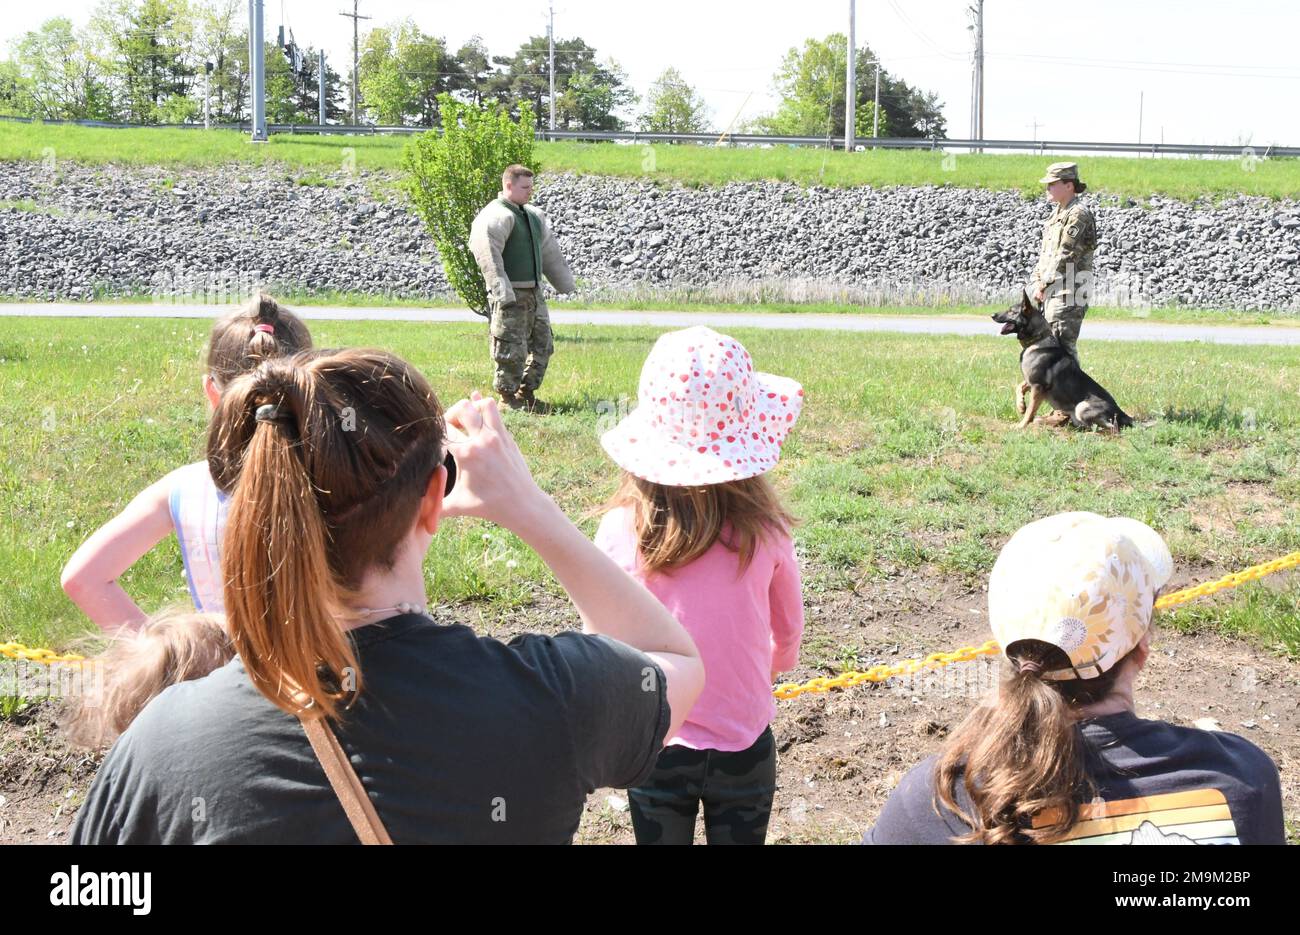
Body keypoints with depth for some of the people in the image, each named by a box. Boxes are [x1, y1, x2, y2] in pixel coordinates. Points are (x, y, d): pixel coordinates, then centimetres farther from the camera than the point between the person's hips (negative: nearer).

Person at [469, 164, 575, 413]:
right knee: (512, 348, -6)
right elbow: (488, 255, -20)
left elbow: (550, 252, 26)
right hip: (510, 296, -9)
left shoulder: (533, 216, 17)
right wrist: (502, 292, -27)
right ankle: (508, 398, 6)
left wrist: (565, 284, 26)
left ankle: (527, 393, 23)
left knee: (542, 345, 13)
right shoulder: (495, 216, -11)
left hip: (534, 293, 9)